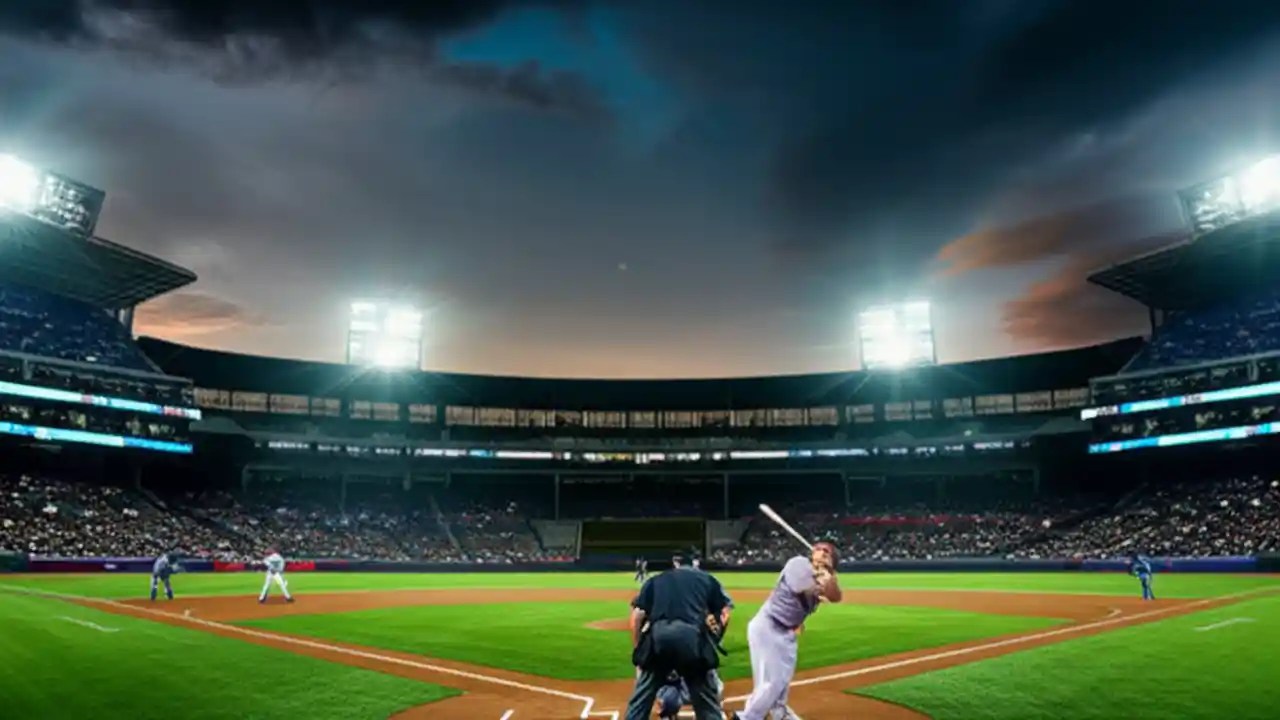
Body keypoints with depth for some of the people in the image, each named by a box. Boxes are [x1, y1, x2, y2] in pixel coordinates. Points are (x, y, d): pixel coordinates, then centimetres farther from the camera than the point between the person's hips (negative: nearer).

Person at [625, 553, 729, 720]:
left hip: (657, 637, 1)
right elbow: (723, 614, 18)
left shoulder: (654, 581, 26)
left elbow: (636, 617, 16)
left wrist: (639, 649, 21)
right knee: (707, 700, 13)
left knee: (641, 699, 14)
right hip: (693, 637, -1)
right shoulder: (707, 579, 25)